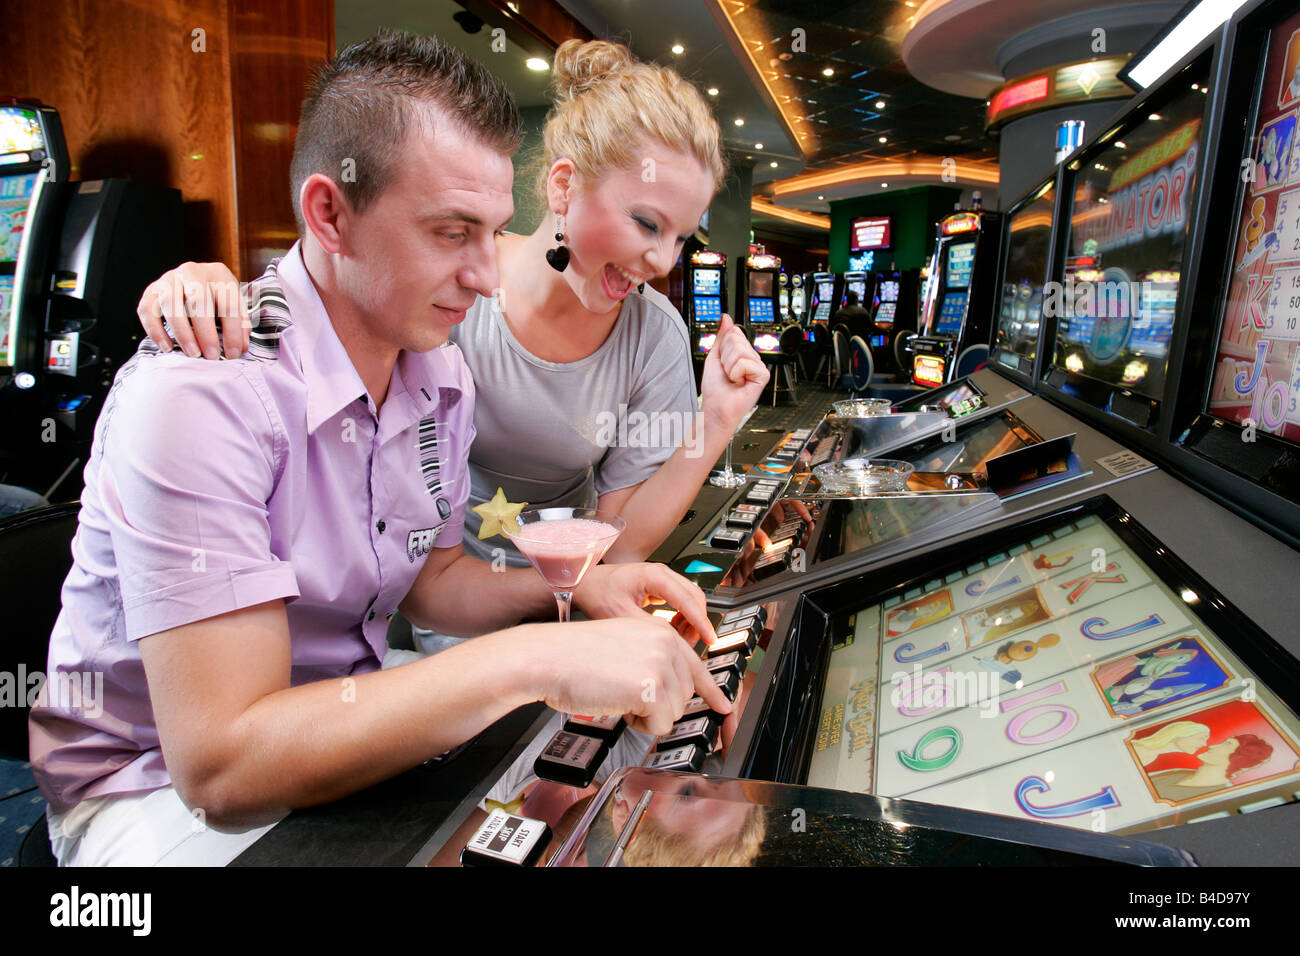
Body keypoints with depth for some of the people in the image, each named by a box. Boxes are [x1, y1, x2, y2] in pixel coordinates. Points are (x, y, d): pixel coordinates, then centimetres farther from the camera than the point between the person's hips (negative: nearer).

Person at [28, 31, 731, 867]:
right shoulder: (203, 391, -29)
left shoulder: (440, 375, -5)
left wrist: (569, 592, -12)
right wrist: (531, 664, -37)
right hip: (157, 784, -5)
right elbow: (221, 770, -31)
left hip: (351, 728, 6)